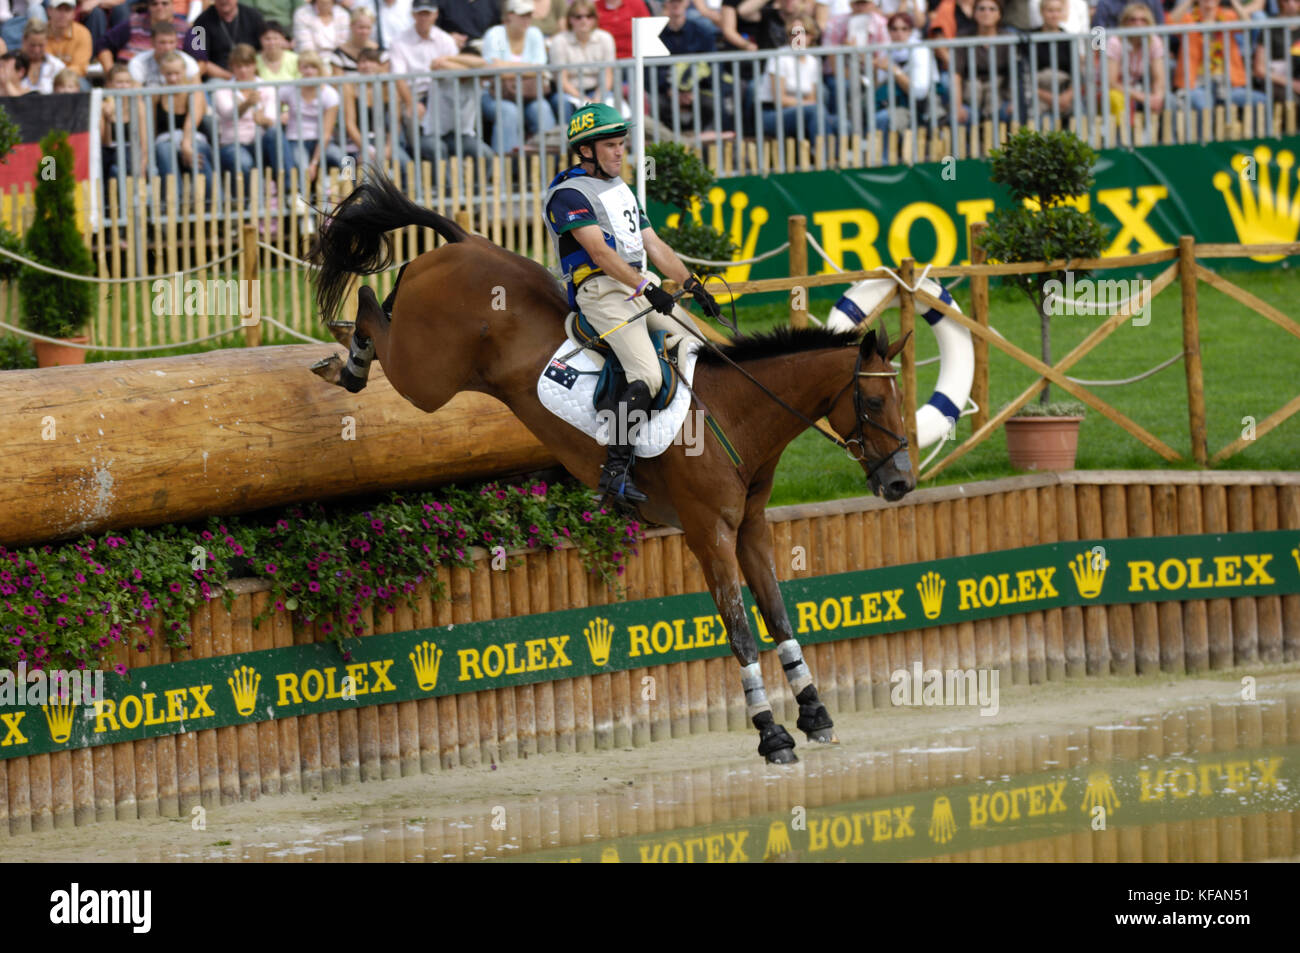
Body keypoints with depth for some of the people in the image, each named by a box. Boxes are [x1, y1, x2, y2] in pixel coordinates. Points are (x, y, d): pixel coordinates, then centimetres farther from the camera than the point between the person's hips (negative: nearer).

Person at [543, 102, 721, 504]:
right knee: (646, 375, -24)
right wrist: (646, 287, -28)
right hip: (602, 293, -9)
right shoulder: (570, 194, -7)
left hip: (640, 287, 9)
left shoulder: (621, 190, 22)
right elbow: (599, 250, -19)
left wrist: (691, 284, 9)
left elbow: (653, 245, 20)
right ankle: (615, 469, -22)